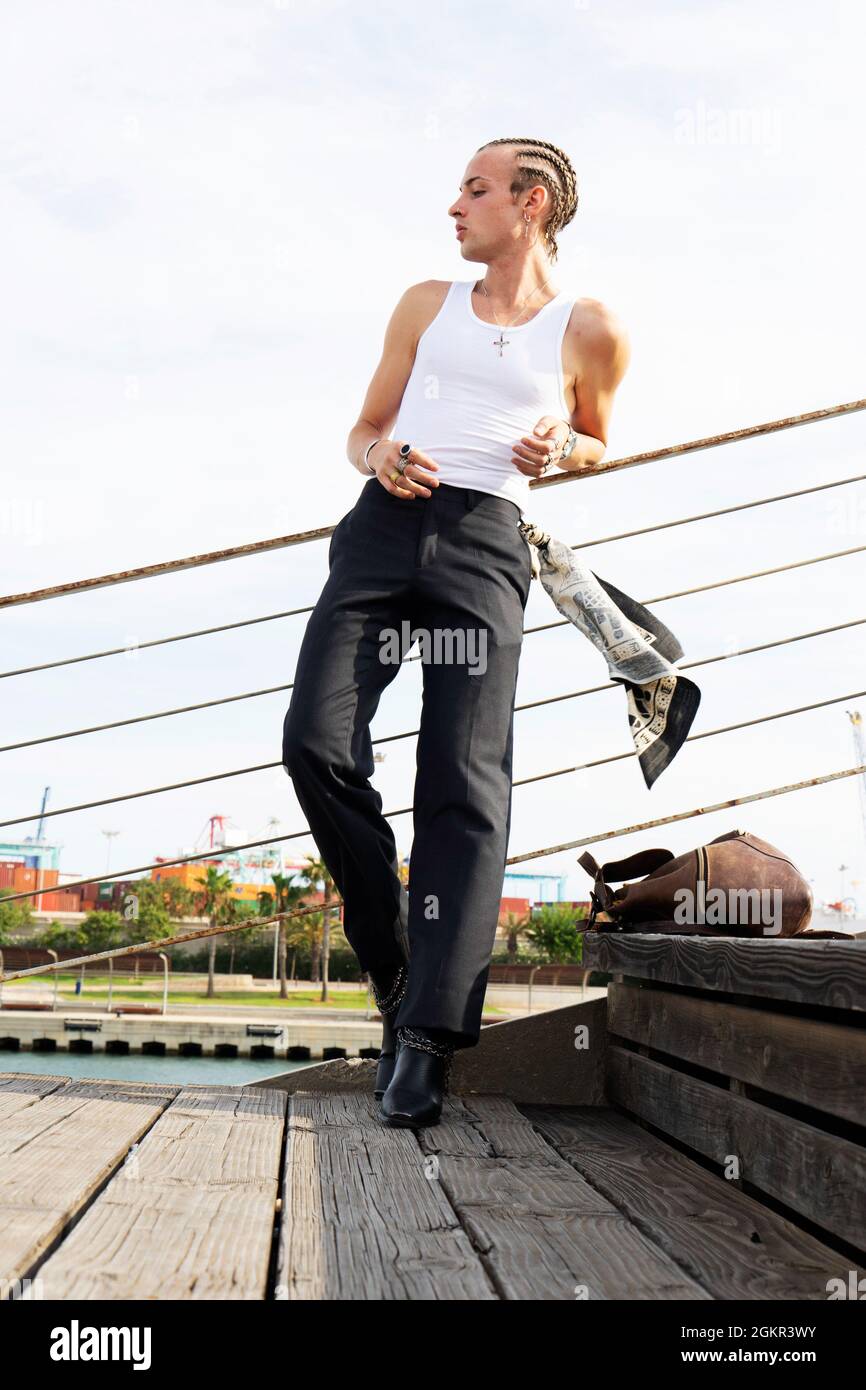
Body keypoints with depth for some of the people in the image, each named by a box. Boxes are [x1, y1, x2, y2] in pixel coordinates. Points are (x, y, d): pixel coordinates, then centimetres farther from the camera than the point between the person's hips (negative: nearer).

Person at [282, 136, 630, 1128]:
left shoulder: (590, 332, 12)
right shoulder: (426, 304, 21)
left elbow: (596, 441, 26)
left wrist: (557, 447, 2)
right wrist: (380, 456, -1)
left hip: (486, 545, -3)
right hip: (383, 526, 3)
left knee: (465, 785, -14)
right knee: (316, 742, -14)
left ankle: (427, 1038, -13)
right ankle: (396, 967, 5)